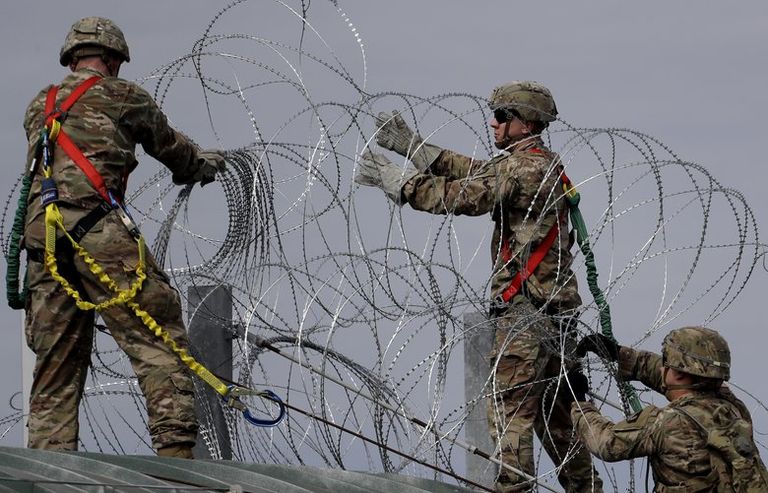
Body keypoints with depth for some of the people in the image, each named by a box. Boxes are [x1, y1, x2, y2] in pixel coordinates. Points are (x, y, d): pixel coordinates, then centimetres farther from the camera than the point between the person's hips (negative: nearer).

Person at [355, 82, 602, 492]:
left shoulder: (526, 167, -15)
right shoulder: (543, 165, 17)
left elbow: (462, 196, -17)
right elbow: (471, 170, 19)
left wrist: (396, 181, -9)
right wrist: (409, 145, 15)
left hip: (526, 311, -10)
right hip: (555, 310, 10)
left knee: (508, 410, -9)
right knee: (553, 410, 17)